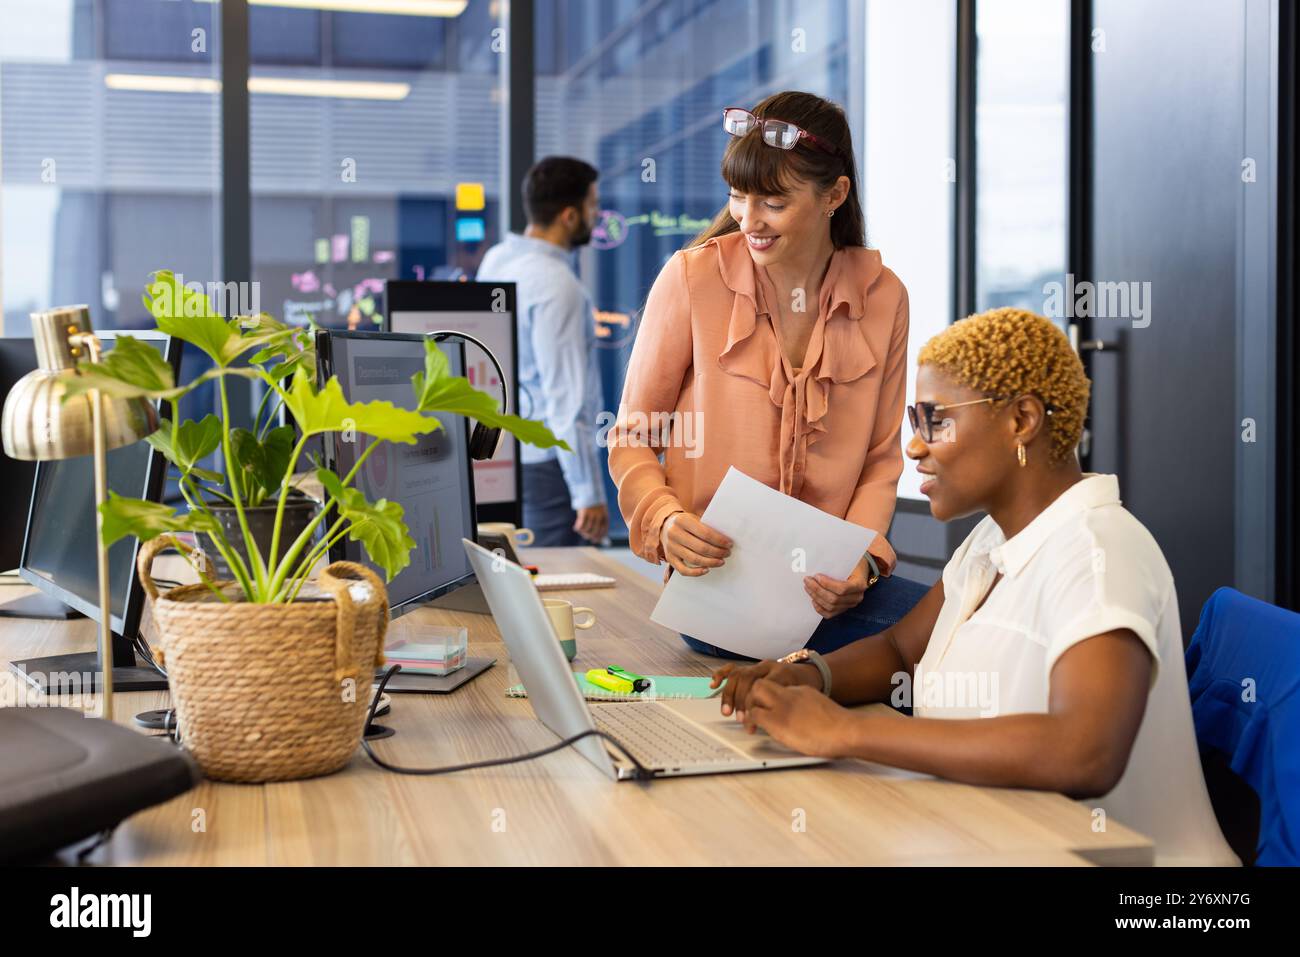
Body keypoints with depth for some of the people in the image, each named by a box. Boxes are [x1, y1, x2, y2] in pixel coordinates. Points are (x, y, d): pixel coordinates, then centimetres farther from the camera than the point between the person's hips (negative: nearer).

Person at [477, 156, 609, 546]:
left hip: (500, 453, 9)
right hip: (543, 463, -9)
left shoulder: (496, 258, 6)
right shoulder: (557, 286, -22)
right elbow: (566, 400, -24)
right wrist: (589, 493, -21)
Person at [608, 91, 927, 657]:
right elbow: (632, 439, 3)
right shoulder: (692, 277, -4)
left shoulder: (882, 297, 4)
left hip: (827, 585, 5)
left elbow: (881, 461, 10)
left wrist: (862, 560, -9)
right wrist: (665, 519, -17)